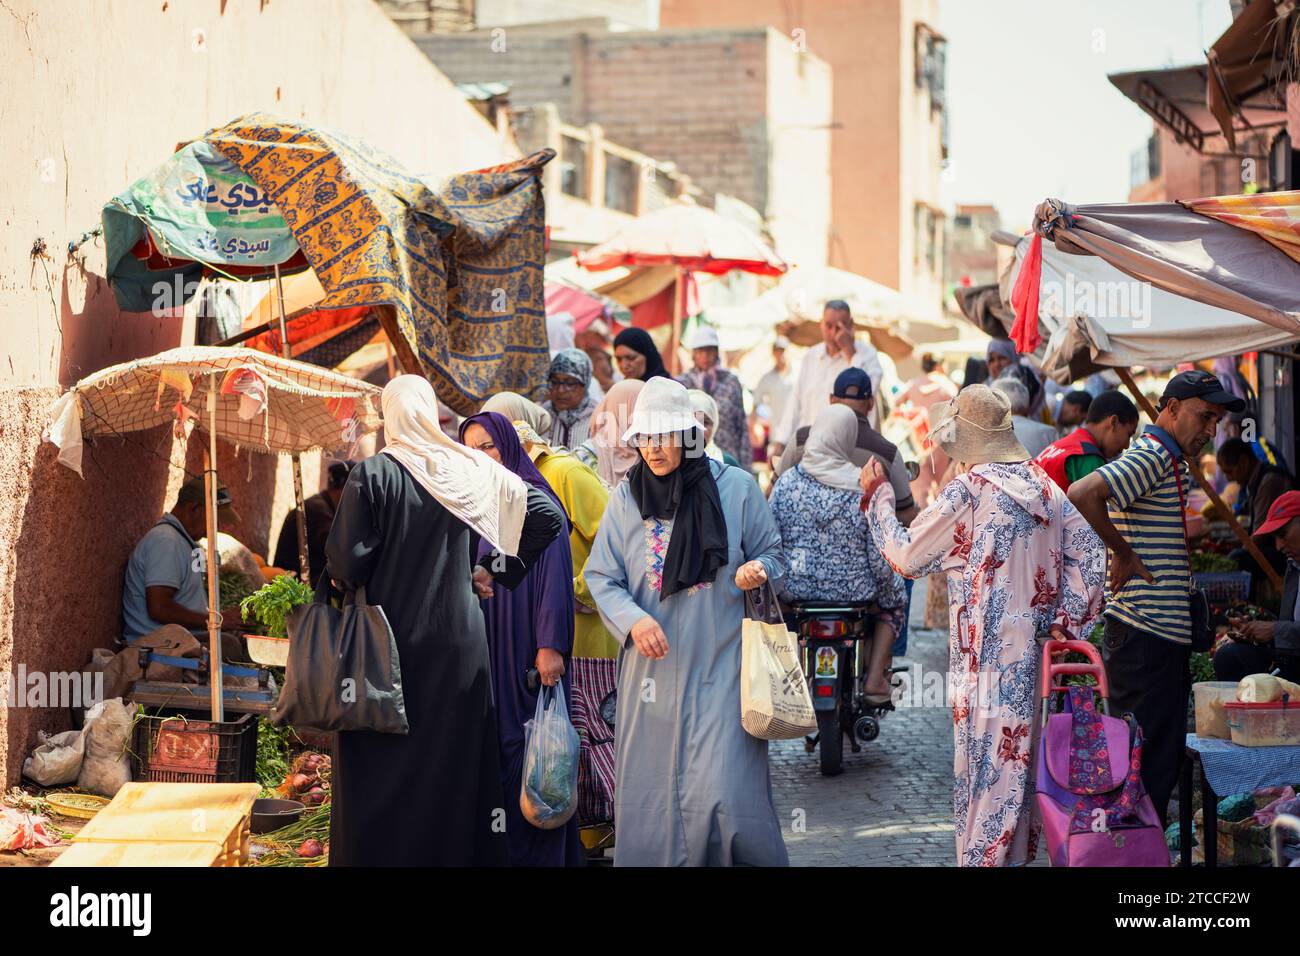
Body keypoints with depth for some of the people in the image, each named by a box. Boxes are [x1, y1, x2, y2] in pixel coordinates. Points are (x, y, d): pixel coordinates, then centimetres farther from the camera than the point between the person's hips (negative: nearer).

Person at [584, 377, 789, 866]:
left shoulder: (736, 487, -1)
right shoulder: (626, 496, 4)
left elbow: (773, 554, 9)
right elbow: (601, 577, 5)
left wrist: (758, 570, -15)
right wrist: (633, 619, -14)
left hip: (721, 665, -2)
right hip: (652, 665, 3)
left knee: (723, 789, -9)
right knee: (650, 787, 6)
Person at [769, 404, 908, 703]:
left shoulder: (787, 482, -8)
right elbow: (879, 556, -8)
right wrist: (889, 594, 11)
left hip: (794, 587, 1)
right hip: (853, 589, -1)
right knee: (896, 591, 32)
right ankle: (874, 679, 23)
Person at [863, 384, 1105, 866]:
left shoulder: (967, 491, -12)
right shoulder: (1043, 484, 8)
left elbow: (907, 558, -5)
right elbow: (1088, 549, 9)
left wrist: (878, 496, 8)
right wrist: (1067, 621, 11)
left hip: (986, 656, -7)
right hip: (1035, 651, 7)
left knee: (984, 766, -3)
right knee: (1021, 761, 15)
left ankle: (982, 857, -1)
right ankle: (1018, 853, 23)